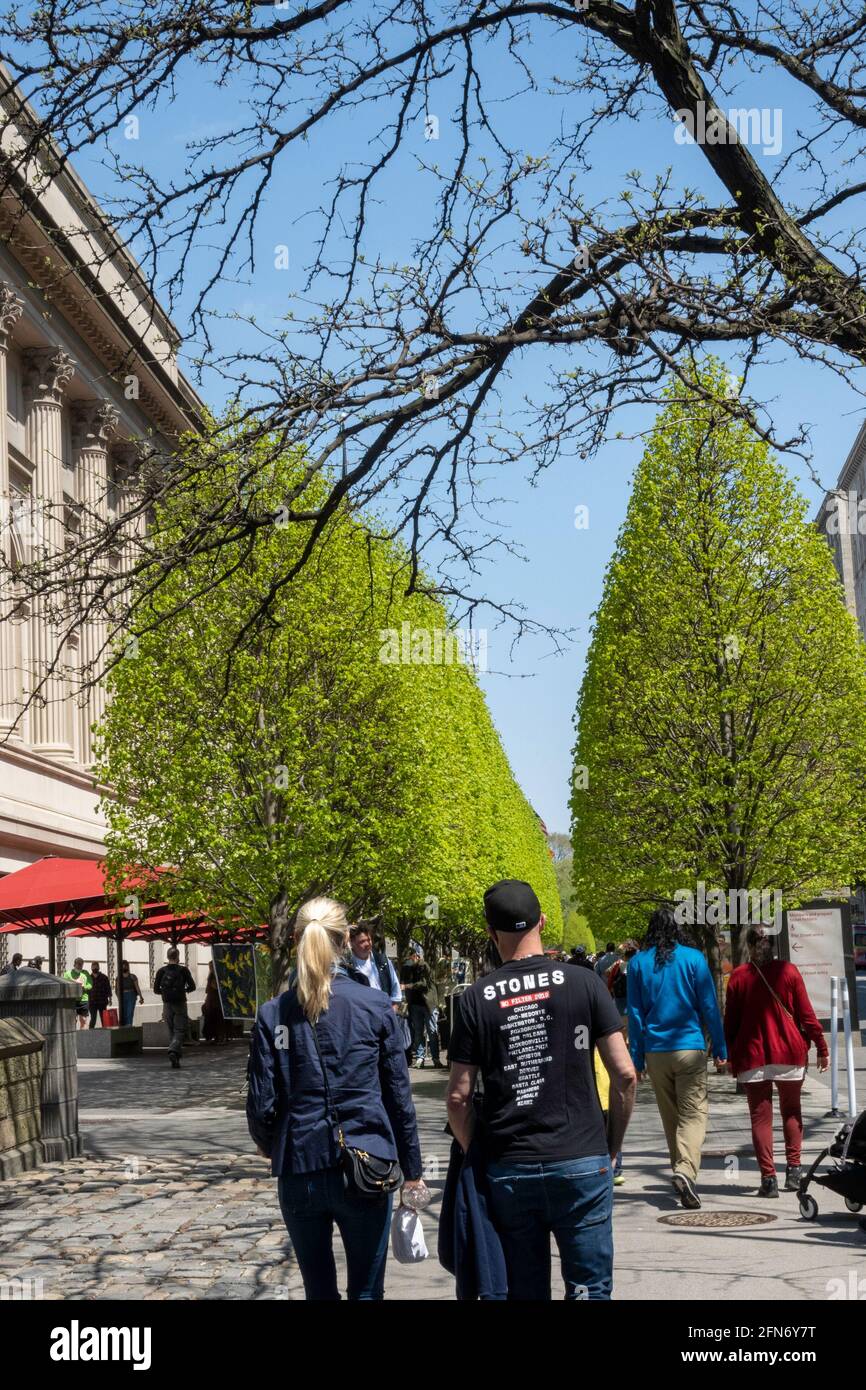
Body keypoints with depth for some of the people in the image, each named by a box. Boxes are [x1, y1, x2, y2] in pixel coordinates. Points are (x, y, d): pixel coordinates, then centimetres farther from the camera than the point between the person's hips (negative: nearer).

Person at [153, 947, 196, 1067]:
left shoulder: (161, 971, -1)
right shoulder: (183, 970, -6)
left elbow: (156, 989, 1)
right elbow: (192, 986, -3)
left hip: (167, 1005, 3)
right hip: (180, 1004, -3)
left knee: (171, 1031, 12)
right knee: (180, 1030, -1)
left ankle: (176, 1060, 11)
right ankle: (173, 1051, -26)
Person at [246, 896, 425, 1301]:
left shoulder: (273, 1014, -2)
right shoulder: (375, 1006, -4)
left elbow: (261, 1103, -1)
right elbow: (399, 1095, -1)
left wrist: (271, 1147, 20)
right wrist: (411, 1168, 9)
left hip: (299, 1171, 2)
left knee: (319, 1290, 15)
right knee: (365, 1291, 7)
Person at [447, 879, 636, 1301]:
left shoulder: (476, 999, -1)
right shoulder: (583, 983, -3)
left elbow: (458, 1097, -1)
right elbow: (624, 1074, -4)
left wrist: (476, 1155, 12)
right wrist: (613, 1145, 8)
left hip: (507, 1170, 1)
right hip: (581, 1162, -1)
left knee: (524, 1292, 11)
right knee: (590, 1288, 7)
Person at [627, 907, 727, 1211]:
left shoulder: (638, 963, 2)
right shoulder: (693, 958, -3)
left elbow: (634, 1012, 3)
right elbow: (709, 1006, -1)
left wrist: (637, 1056, 8)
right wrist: (720, 1048, 5)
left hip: (655, 1051, 2)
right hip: (689, 1047, -2)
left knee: (670, 1116, 15)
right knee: (694, 1113, -3)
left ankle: (682, 1171, 21)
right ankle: (686, 1170, -24)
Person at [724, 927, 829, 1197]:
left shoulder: (738, 976, -3)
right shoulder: (788, 971, -3)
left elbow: (730, 1021, -1)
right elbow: (806, 1013, -2)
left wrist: (729, 1055, 8)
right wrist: (821, 1048, 5)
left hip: (752, 1056, -1)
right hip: (790, 1053, 1)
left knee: (760, 1116, 3)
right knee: (791, 1111, 18)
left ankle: (768, 1178, -4)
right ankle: (793, 1169, 11)